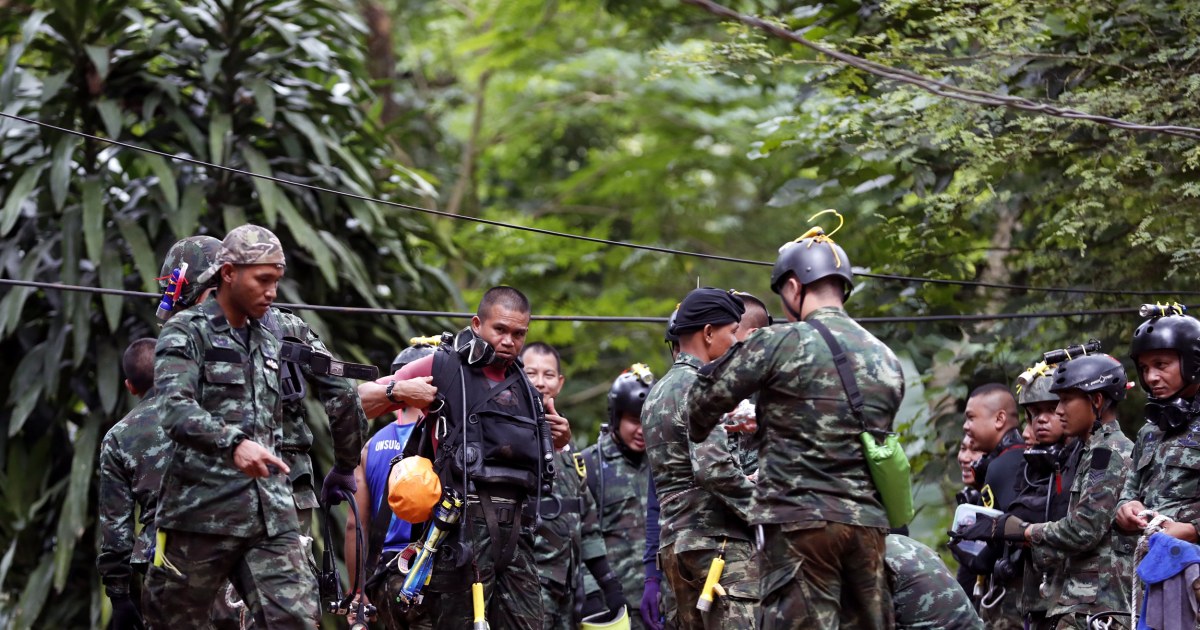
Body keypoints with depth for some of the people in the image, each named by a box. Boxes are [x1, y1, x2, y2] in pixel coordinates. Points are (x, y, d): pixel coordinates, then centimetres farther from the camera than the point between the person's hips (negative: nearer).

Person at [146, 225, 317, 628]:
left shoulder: (268, 342, 19)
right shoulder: (187, 333, -2)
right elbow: (175, 410, -19)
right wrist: (233, 444, -33)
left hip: (270, 516, 5)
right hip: (201, 514, -5)